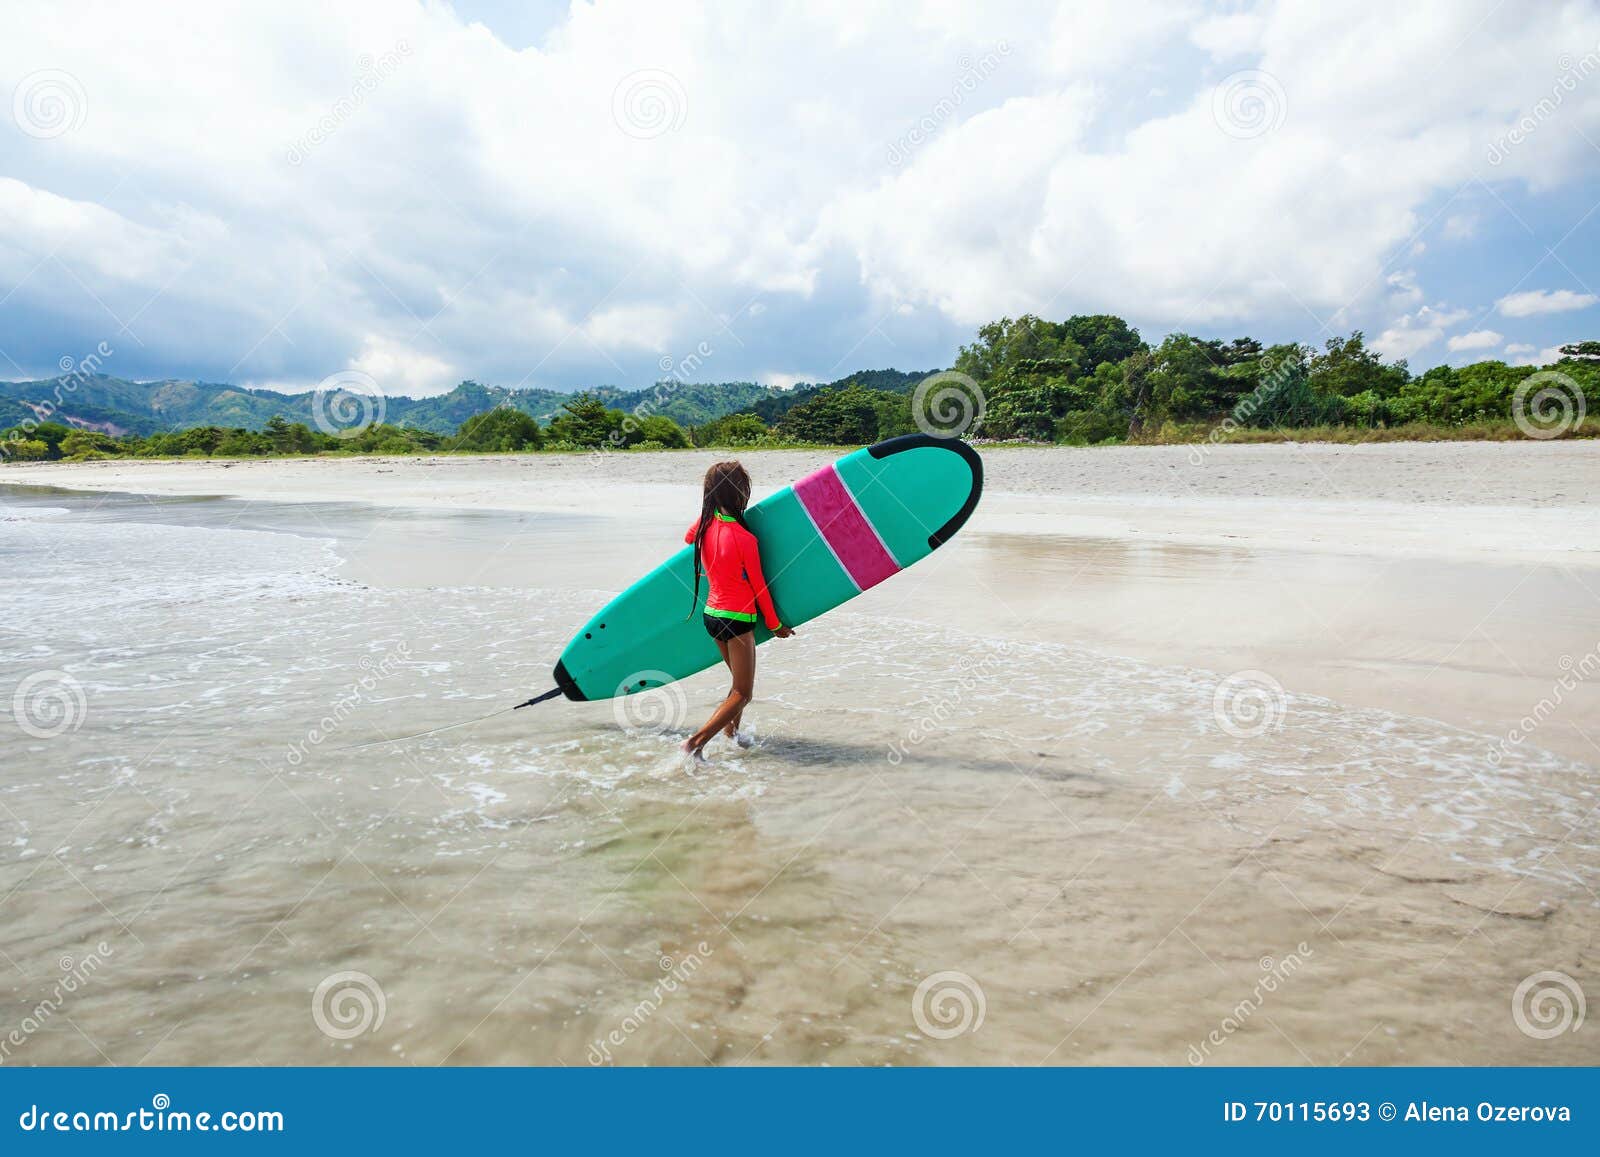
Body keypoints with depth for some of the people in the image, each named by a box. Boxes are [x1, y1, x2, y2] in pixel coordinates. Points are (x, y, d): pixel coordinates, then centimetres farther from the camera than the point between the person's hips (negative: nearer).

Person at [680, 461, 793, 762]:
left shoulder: (705, 523, -4)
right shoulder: (744, 539, -20)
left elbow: (688, 538, 23)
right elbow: (759, 587, -9)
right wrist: (775, 625, 4)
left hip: (711, 613, 7)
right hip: (737, 619, -7)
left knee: (740, 682, 26)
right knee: (742, 693, 3)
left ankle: (731, 730, 38)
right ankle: (696, 742, -6)